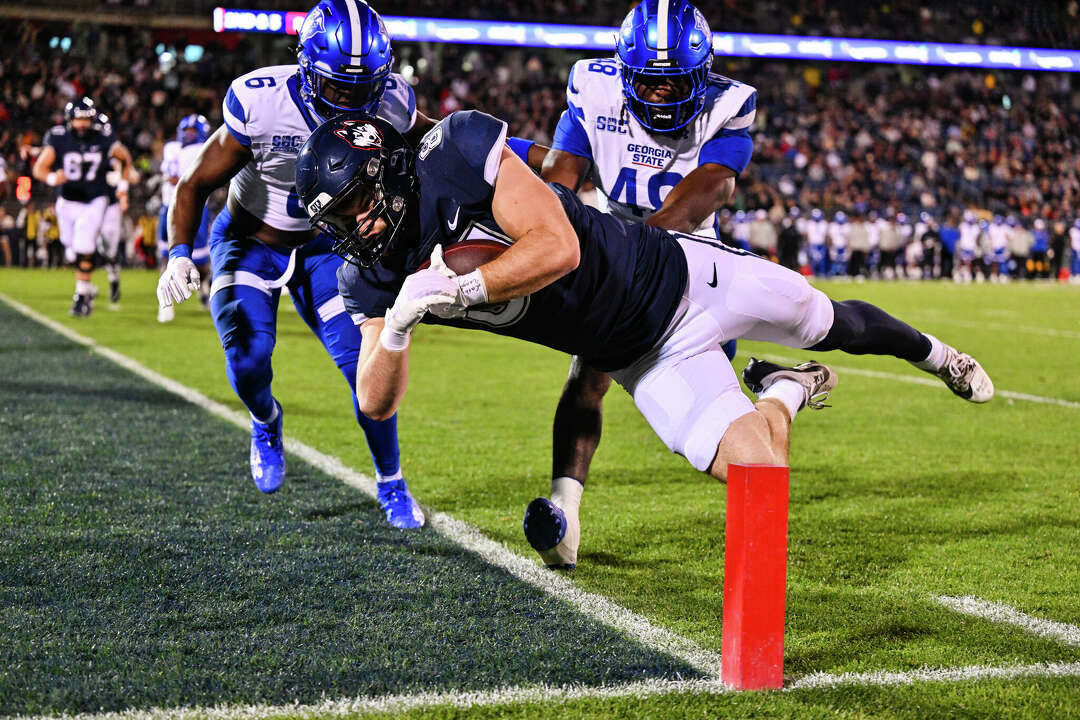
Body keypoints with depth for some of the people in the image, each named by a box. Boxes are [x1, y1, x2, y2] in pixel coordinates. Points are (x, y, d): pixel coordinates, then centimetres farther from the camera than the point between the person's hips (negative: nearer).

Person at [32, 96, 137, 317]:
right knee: (73, 253, 11)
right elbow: (39, 168, -9)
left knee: (84, 247, -18)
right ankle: (88, 288, 38)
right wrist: (52, 178, -31)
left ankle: (81, 296, -8)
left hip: (94, 202, -2)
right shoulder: (59, 139, -9)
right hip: (68, 202, 2)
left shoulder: (104, 139, -9)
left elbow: (125, 158, 10)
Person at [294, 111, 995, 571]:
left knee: (829, 323, 15)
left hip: (673, 276, -4)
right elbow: (378, 403, -10)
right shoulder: (374, 276, -8)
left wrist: (458, 288, -36)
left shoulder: (461, 148, -25)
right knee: (758, 473, -8)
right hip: (642, 359, 4)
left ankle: (929, 351, 49)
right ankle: (781, 393, 27)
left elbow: (558, 247, -32)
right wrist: (398, 325, -27)